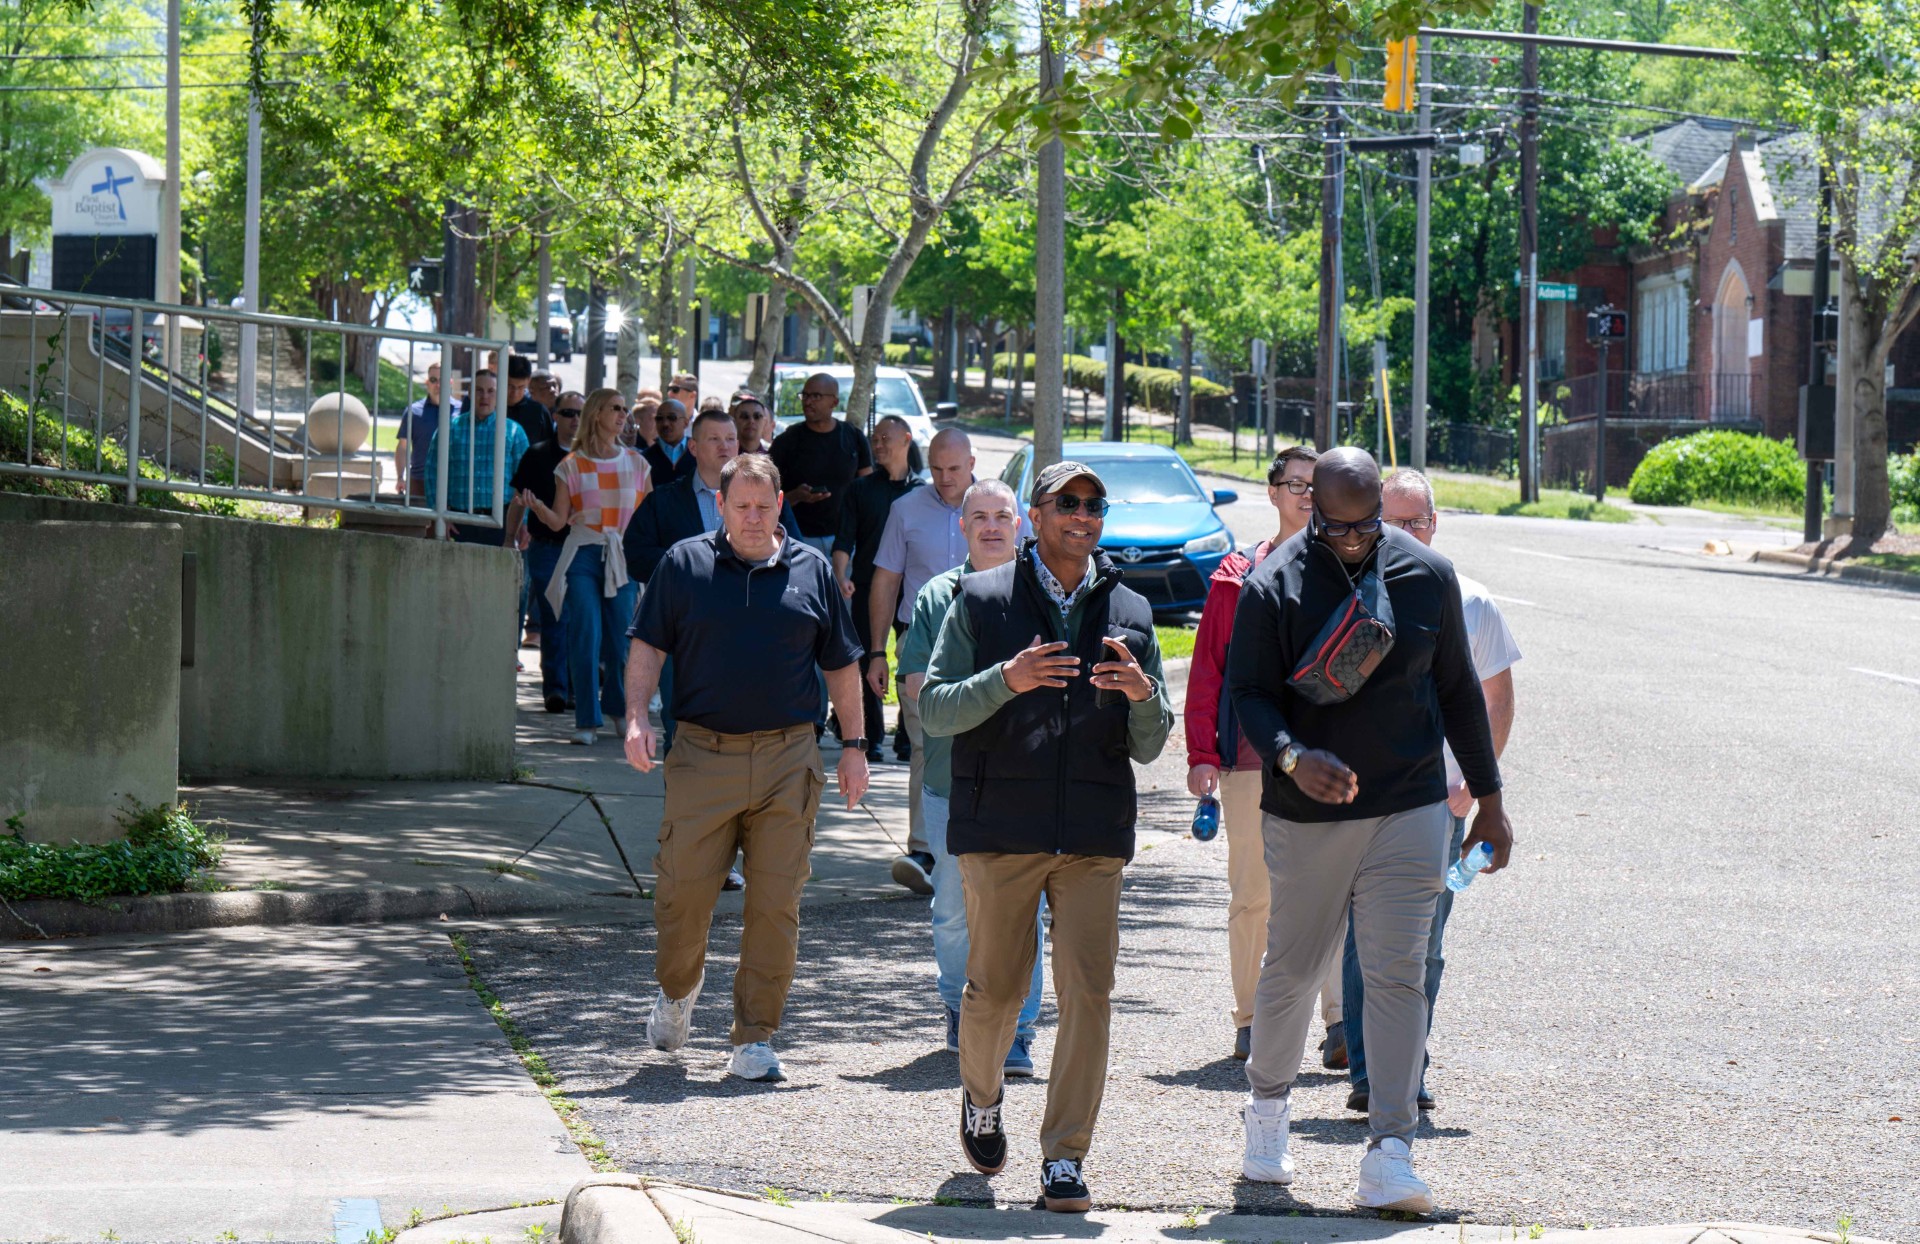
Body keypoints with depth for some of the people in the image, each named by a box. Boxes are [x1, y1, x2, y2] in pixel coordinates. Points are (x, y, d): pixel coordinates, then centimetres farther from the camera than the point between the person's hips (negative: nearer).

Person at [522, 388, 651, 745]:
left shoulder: (636, 463, 10)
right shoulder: (572, 465, 3)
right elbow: (558, 521, -1)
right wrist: (538, 508, -19)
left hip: (624, 556, 2)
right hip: (583, 555, -2)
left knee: (621, 638, 3)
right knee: (585, 637, -11)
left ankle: (617, 707, 25)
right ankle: (587, 719, -7)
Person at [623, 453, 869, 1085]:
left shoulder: (812, 571, 9)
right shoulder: (684, 565, 6)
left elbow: (842, 666, 15)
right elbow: (647, 647, 5)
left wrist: (854, 746, 11)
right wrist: (637, 719, -9)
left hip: (788, 759, 1)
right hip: (702, 755, -1)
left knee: (776, 903, -1)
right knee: (683, 891, -2)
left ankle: (754, 1039, 6)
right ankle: (677, 989, 29)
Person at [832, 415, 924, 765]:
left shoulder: (923, 488, 7)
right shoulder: (862, 489, 9)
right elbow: (845, 539, 2)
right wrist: (841, 576, -14)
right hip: (867, 588, 1)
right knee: (868, 664, -1)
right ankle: (872, 739, 5)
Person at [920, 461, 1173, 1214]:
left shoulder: (1129, 614, 11)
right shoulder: (981, 601, 4)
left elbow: (1149, 746, 12)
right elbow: (934, 708, -1)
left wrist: (1144, 695, -11)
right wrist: (1007, 680, -18)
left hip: (1094, 837, 2)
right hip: (1000, 828, -1)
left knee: (1088, 992, -8)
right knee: (995, 988, 6)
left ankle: (1064, 1159, -3)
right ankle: (981, 1100, 37)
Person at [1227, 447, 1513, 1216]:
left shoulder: (1425, 575, 1)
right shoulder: (1274, 586, -7)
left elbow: (1458, 689, 11)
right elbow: (1247, 693, -7)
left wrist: (1488, 798, 13)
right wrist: (1292, 756, -28)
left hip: (1409, 808, 1)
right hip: (1306, 813, -1)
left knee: (1397, 973, -6)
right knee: (1293, 968, 11)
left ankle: (1390, 1154, -9)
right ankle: (1267, 1109, 36)